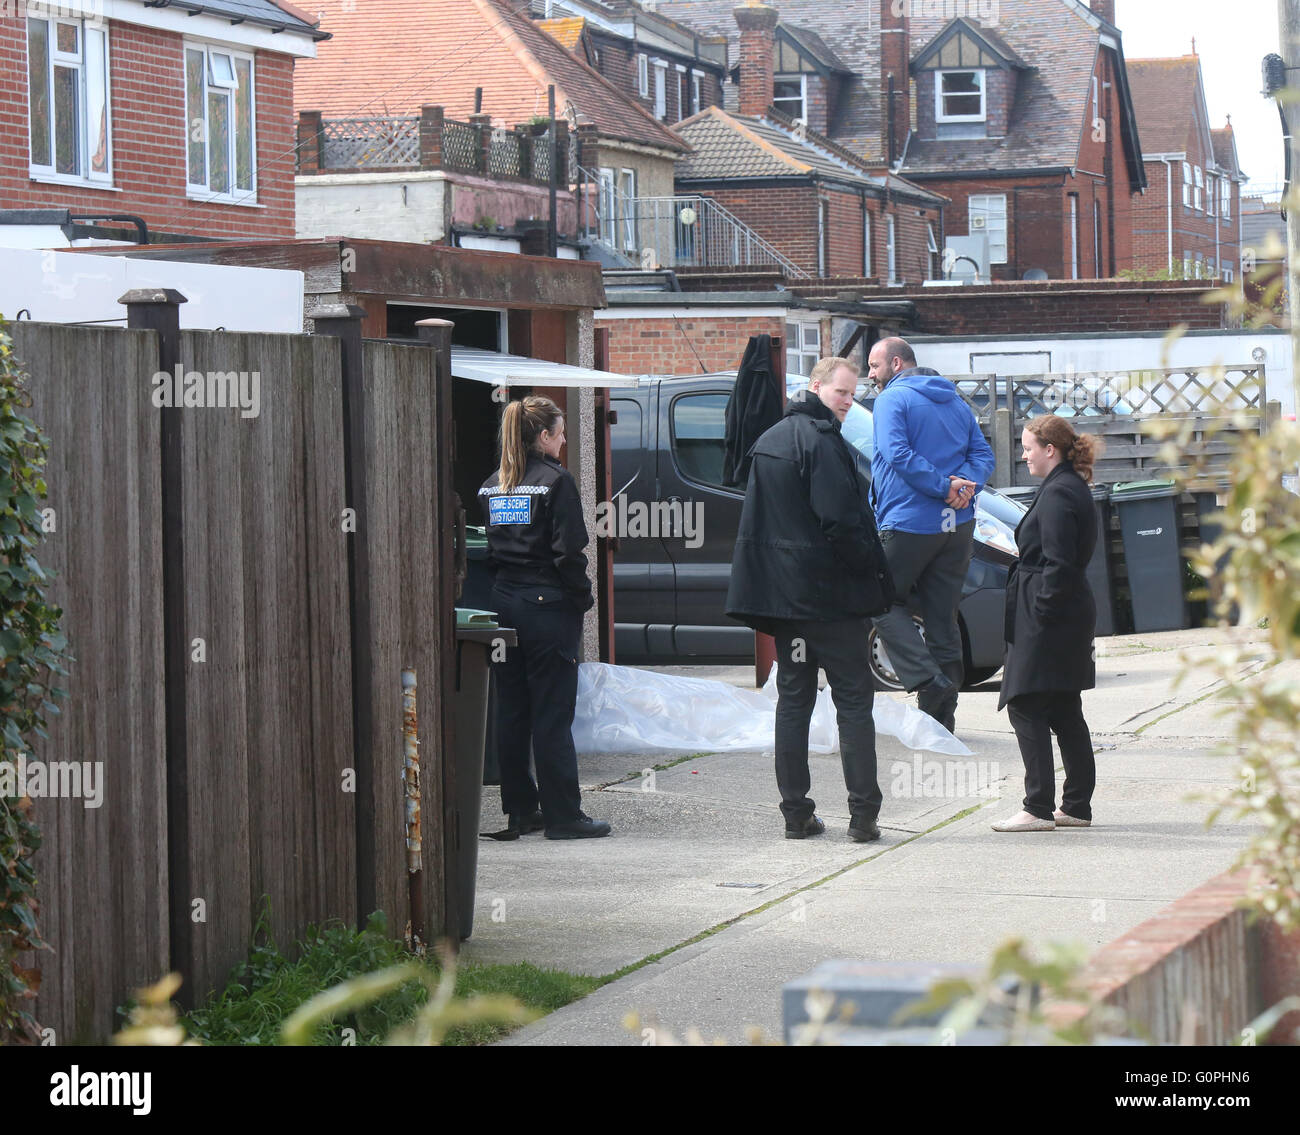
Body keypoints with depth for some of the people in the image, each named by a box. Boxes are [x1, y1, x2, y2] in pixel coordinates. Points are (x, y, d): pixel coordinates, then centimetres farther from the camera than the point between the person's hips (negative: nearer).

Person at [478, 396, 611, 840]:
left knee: (511, 712, 10)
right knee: (552, 714, -3)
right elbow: (568, 551, -15)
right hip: (548, 606, -6)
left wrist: (505, 585, 16)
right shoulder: (555, 481, -11)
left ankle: (519, 810, 15)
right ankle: (563, 815, -1)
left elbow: (484, 551, 10)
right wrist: (583, 598, -5)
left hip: (504, 604, 6)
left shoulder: (492, 486, 9)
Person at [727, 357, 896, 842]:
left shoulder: (769, 439, 15)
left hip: (781, 593, 8)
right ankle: (863, 814, -5)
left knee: (792, 700, 10)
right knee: (854, 701, -2)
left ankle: (796, 812, 9)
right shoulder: (821, 441, -14)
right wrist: (873, 570, -9)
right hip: (830, 593, -8)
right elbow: (839, 520, -21)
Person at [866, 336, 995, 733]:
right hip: (957, 524, 7)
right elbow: (983, 454, 10)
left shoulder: (894, 399, -6)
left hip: (909, 522, -7)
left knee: (884, 602, 6)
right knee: (942, 615, 9)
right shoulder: (956, 402, 17)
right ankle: (940, 717, 10)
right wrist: (963, 486, -7)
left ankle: (929, 678, -14)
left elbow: (898, 454, -20)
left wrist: (944, 488, -18)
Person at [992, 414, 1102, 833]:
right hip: (1071, 616, 10)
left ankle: (1038, 809, -7)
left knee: (1026, 708, -7)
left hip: (1048, 620, -10)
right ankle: (1077, 806, 17)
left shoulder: (1058, 493, -16)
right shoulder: (1073, 489, 16)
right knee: (1064, 713, 13)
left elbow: (1058, 563, -21)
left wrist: (1040, 613, -18)